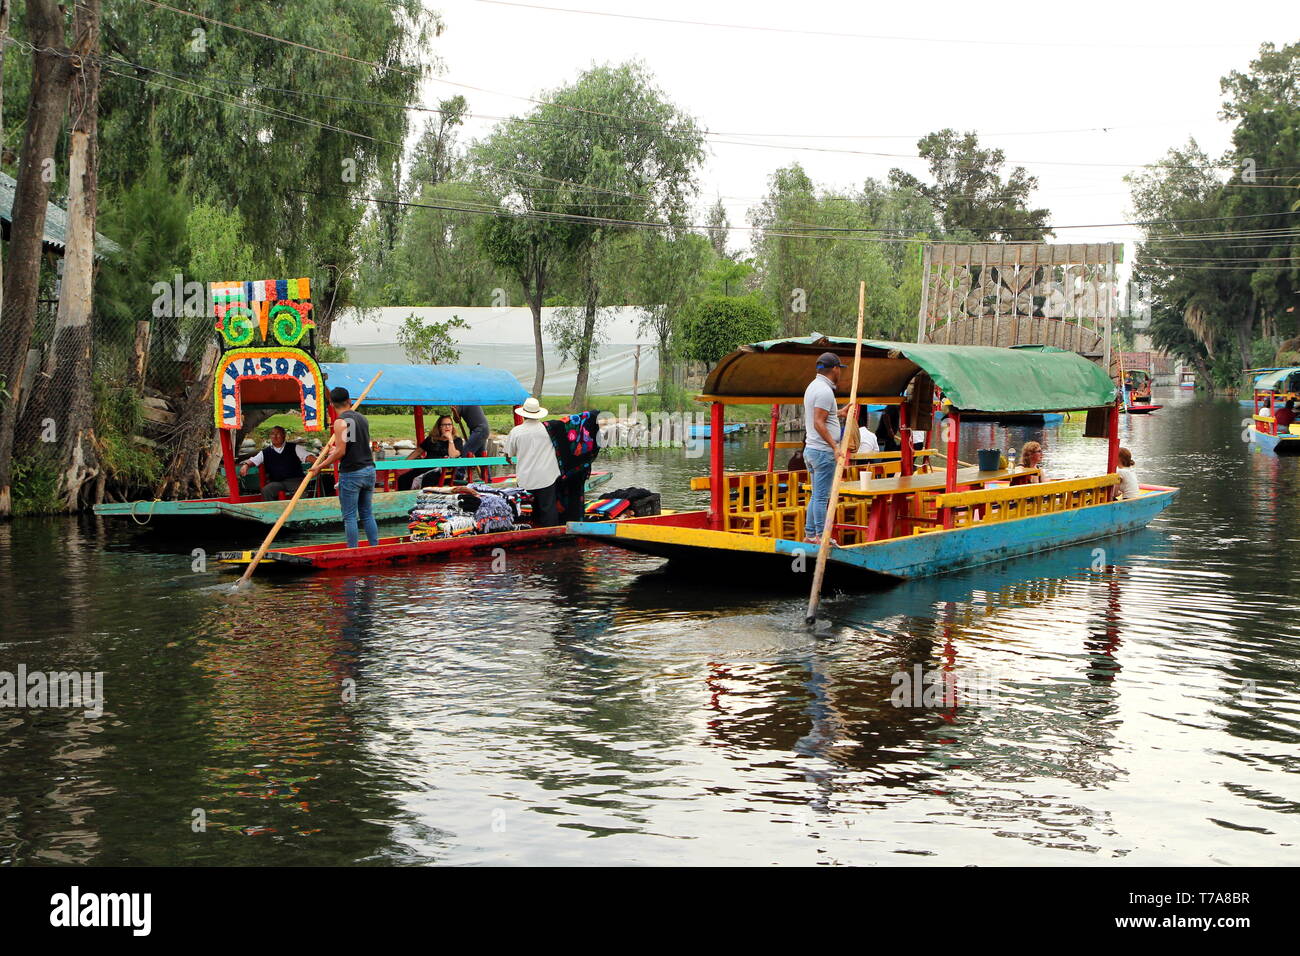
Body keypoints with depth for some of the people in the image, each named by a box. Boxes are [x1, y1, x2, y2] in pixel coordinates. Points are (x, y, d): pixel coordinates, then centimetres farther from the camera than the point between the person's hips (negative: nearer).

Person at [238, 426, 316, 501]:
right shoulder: (265, 453, 16)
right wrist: (246, 465, -16)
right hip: (276, 482, 1)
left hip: (295, 480, -1)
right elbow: (253, 461, 9)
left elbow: (307, 456, 1)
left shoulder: (294, 448, 11)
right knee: (266, 491, -29)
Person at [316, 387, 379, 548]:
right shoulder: (363, 418, 12)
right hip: (369, 470, 7)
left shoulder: (341, 421, -11)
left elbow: (341, 452, -17)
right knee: (367, 514, 13)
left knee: (350, 517, -1)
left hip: (351, 473, -7)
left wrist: (322, 465, -6)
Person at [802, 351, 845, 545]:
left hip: (811, 449, 10)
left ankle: (810, 535, 16)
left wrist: (840, 413, 24)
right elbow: (818, 423, -21)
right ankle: (821, 536, -1)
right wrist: (834, 446, -22)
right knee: (822, 497, -5)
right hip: (823, 451, -10)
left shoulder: (813, 387, 15)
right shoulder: (825, 391, -16)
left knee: (817, 496, 14)